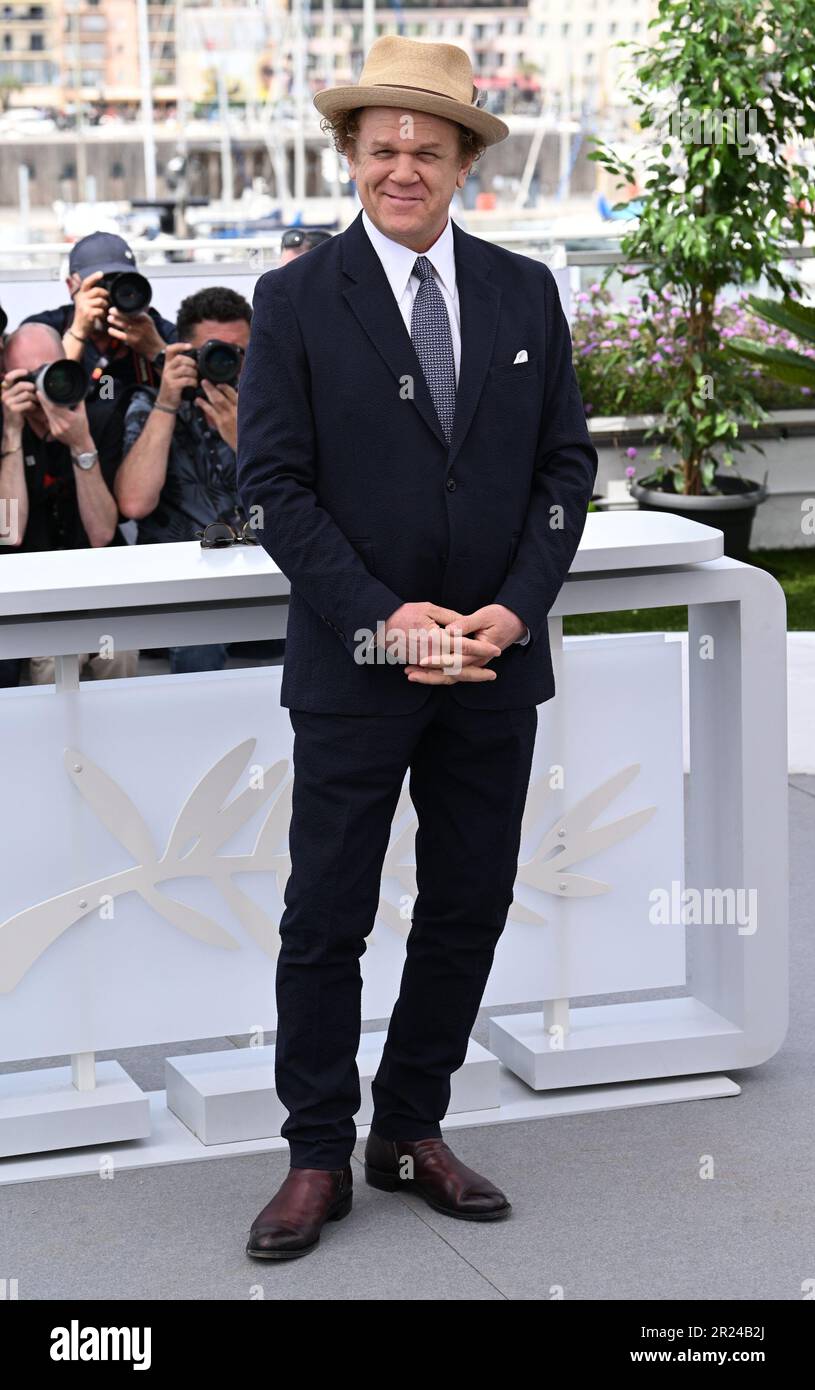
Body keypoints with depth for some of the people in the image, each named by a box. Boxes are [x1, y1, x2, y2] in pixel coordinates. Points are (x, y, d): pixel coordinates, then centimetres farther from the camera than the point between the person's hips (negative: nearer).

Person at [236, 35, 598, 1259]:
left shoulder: (527, 294, 6)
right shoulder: (297, 301, -3)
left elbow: (567, 465, 6)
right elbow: (274, 484, -7)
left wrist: (515, 608, -8)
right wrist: (381, 616, -15)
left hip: (496, 659, 3)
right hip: (354, 664, -3)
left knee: (469, 910, 10)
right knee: (326, 922, 2)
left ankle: (412, 1131, 24)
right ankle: (318, 1159, 13)